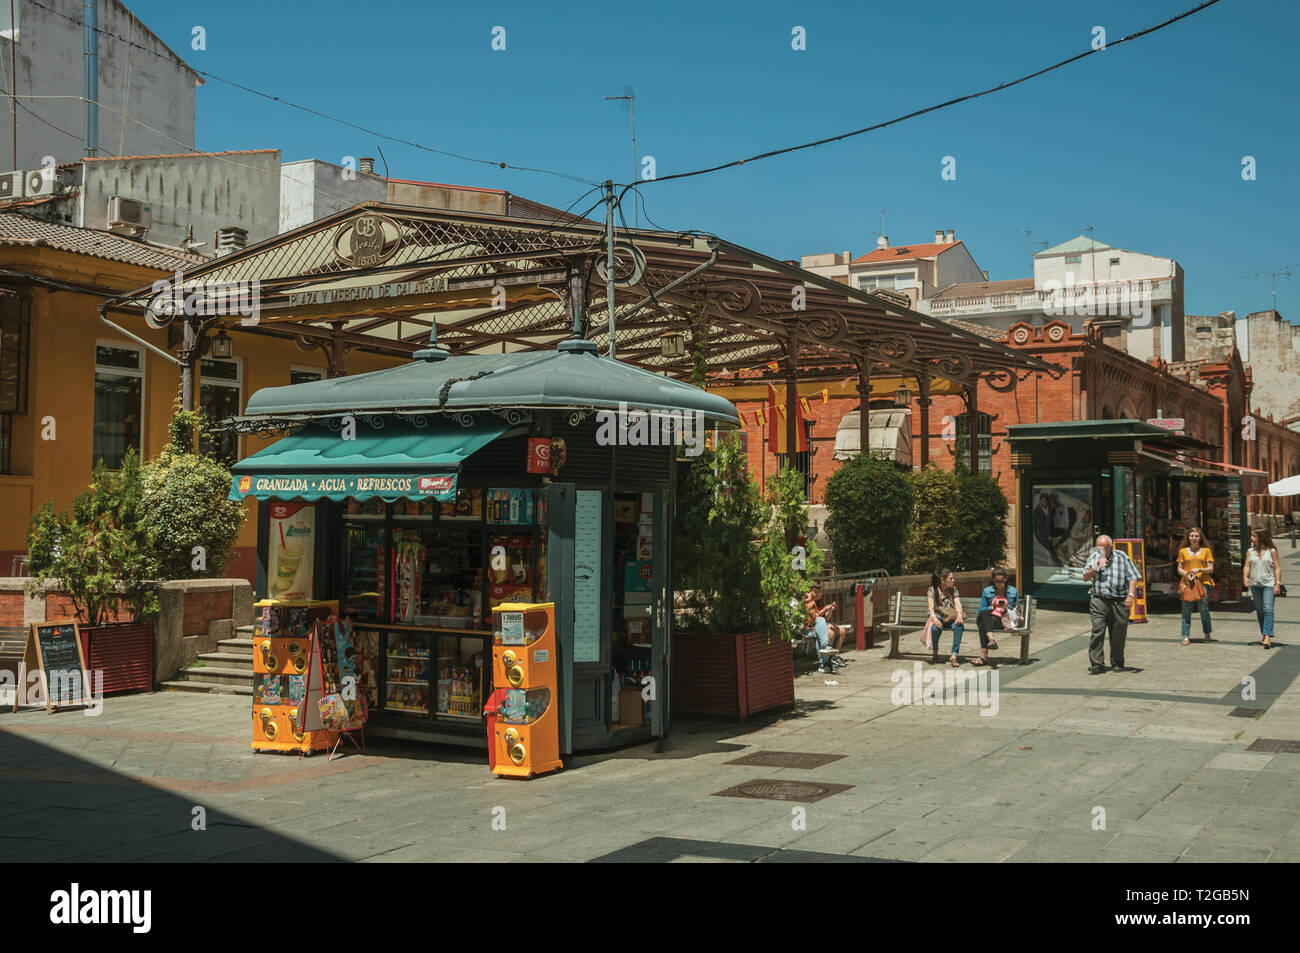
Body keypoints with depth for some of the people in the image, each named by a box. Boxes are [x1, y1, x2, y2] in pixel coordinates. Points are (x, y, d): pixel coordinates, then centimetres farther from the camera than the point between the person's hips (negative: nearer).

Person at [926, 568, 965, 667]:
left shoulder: (953, 590, 10)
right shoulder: (932, 590, 0)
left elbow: (958, 604, -4)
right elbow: (931, 607, -12)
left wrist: (959, 615, -27)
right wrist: (934, 618, -34)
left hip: (951, 618, 2)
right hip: (938, 617, -2)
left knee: (959, 625, -34)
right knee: (935, 628, -38)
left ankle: (954, 655, -35)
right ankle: (935, 651, -10)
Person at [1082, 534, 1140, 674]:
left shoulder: (1122, 557, 3)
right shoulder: (1094, 557, 10)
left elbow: (1132, 578, 1)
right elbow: (1085, 578, 9)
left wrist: (1130, 595, -11)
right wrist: (1096, 567, -8)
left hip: (1119, 601, -1)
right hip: (1099, 600, 1)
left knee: (1118, 634, 5)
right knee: (1097, 630, -11)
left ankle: (1117, 663, 19)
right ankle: (1097, 664, -11)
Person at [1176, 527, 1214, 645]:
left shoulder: (1206, 551, 7)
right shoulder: (1183, 551, 10)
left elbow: (1211, 569, 5)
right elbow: (1180, 569, 11)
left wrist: (1199, 570, -12)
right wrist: (1187, 575, -9)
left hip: (1203, 583, -1)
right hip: (1187, 583, 1)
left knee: (1204, 610, -1)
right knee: (1186, 611, -2)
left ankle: (1207, 634, 17)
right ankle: (1186, 636, 1)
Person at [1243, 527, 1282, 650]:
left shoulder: (1271, 551, 0)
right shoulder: (1250, 551, 8)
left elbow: (1277, 568, 0)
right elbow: (1247, 566, 3)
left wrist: (1278, 584, -9)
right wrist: (1245, 577, -16)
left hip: (1268, 584, -4)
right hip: (1255, 584, 4)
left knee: (1268, 610, -14)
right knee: (1259, 611, 11)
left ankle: (1267, 637, -21)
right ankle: (1263, 634, 22)